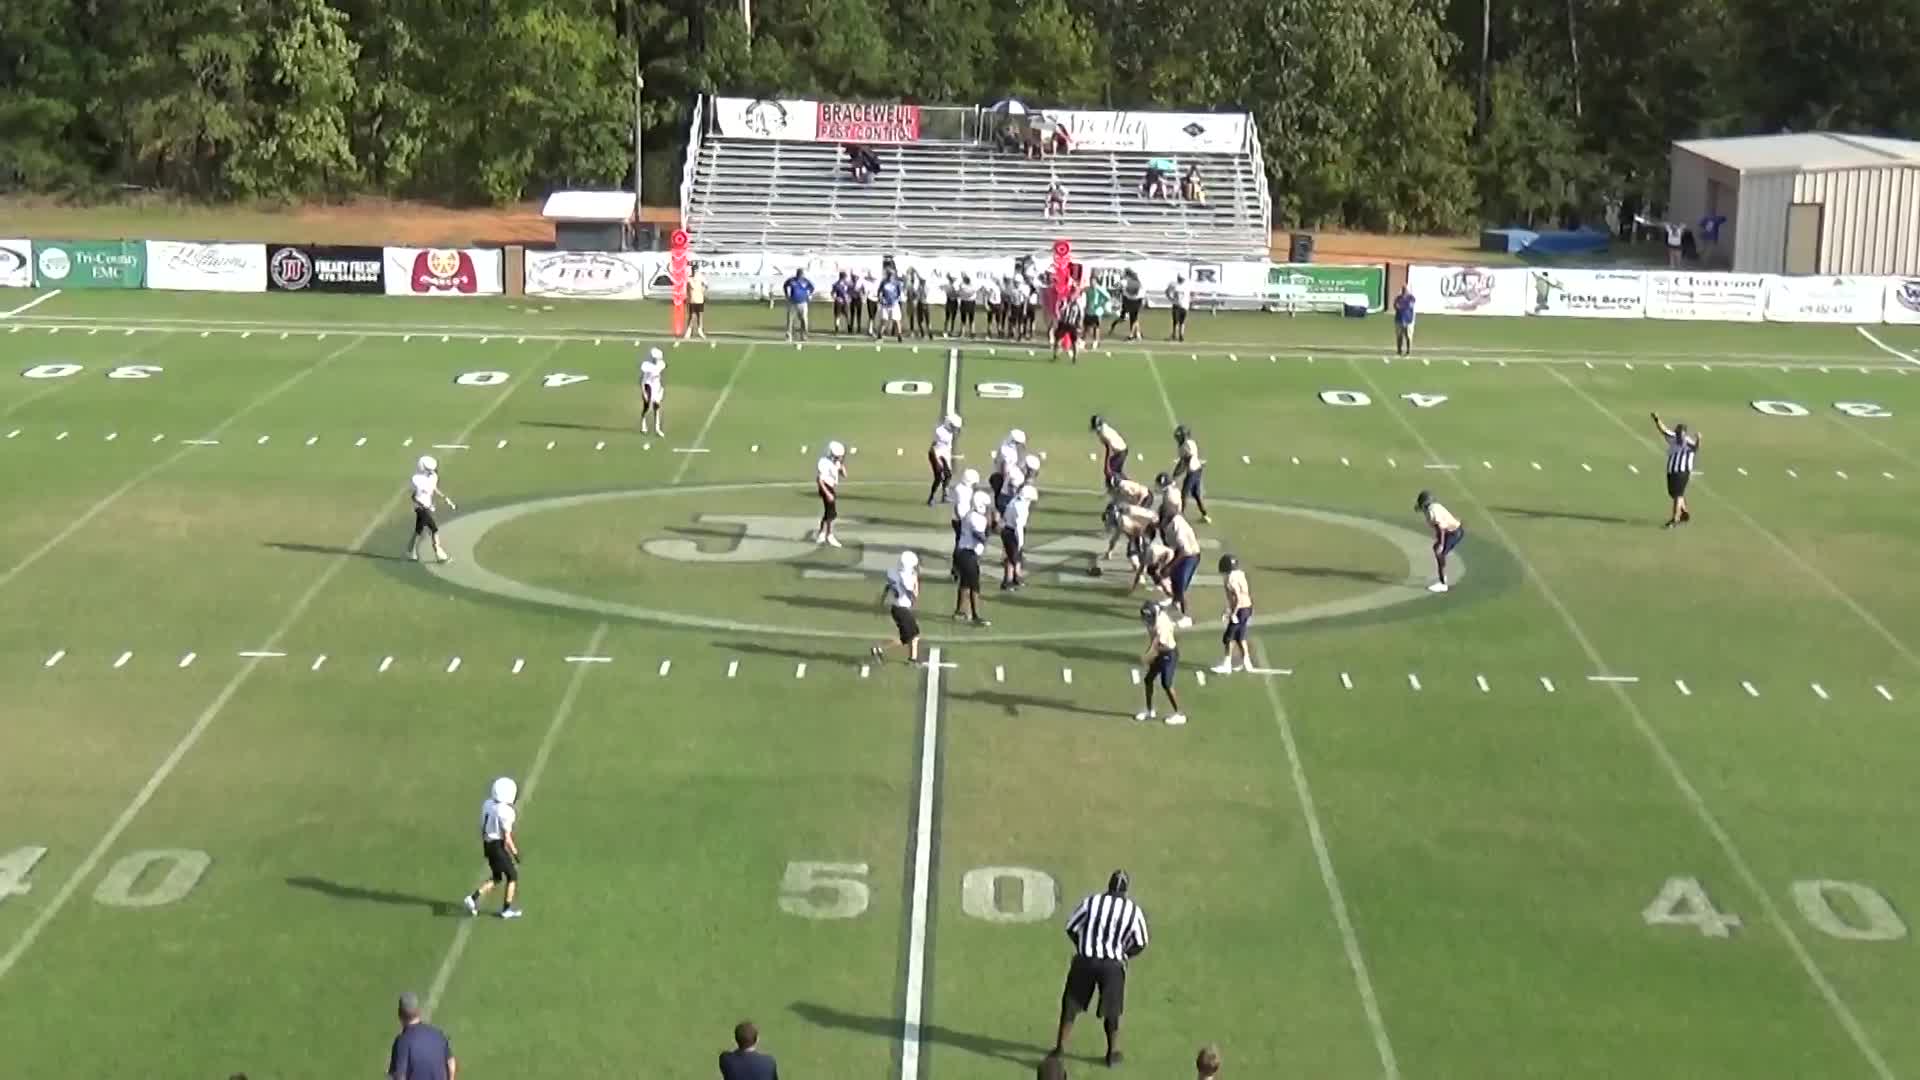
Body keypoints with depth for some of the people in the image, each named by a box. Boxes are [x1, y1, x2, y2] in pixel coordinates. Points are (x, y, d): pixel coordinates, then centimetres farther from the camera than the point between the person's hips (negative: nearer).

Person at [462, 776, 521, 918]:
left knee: (496, 878, 21)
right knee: (512, 876, 13)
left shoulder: (487, 804, 0)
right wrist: (515, 853, -8)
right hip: (499, 846, -7)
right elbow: (507, 838, -20)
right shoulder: (506, 811, -23)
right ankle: (507, 909, 18)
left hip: (488, 844, 7)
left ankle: (474, 897, 8)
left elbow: (483, 828, 11)